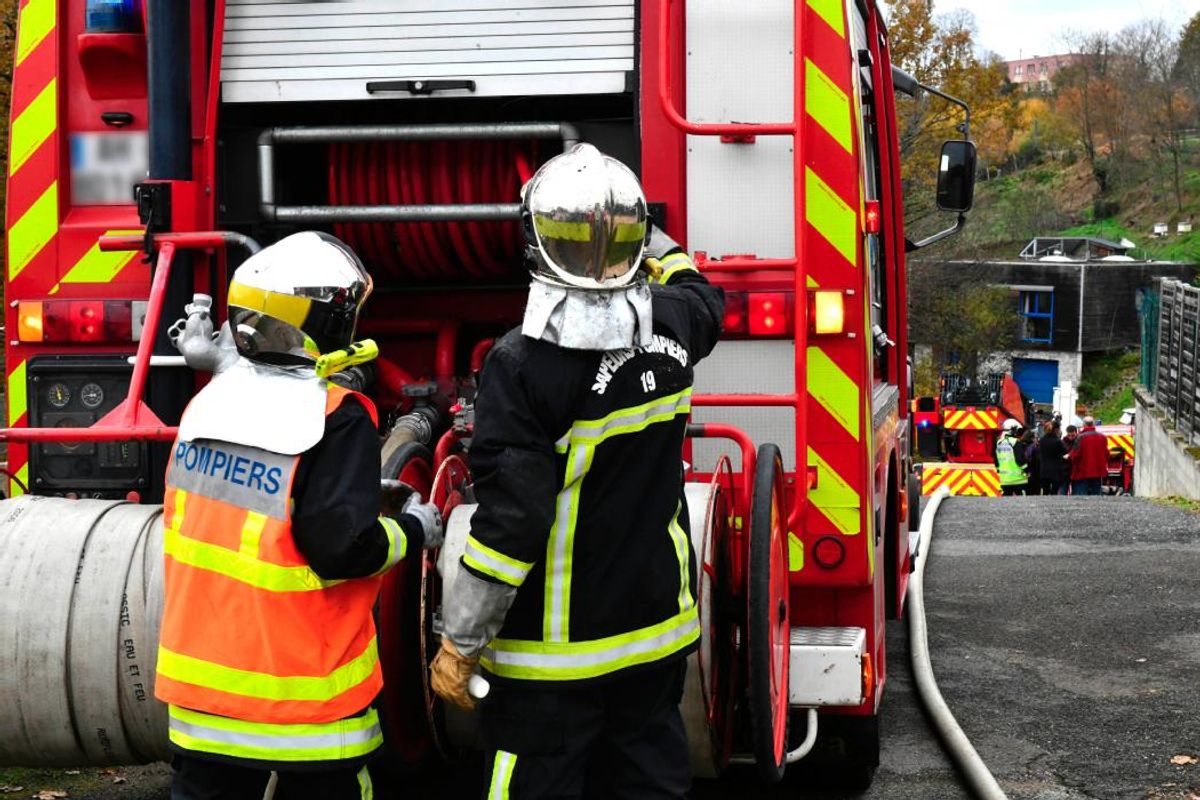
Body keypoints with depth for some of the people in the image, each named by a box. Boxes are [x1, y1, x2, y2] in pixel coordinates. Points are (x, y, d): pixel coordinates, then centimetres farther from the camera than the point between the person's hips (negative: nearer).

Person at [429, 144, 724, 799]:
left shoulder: (524, 365, -21)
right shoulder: (671, 327, -4)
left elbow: (511, 516, -22)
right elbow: (699, 294, 24)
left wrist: (459, 642, -13)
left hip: (555, 649, -6)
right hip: (658, 624, 6)